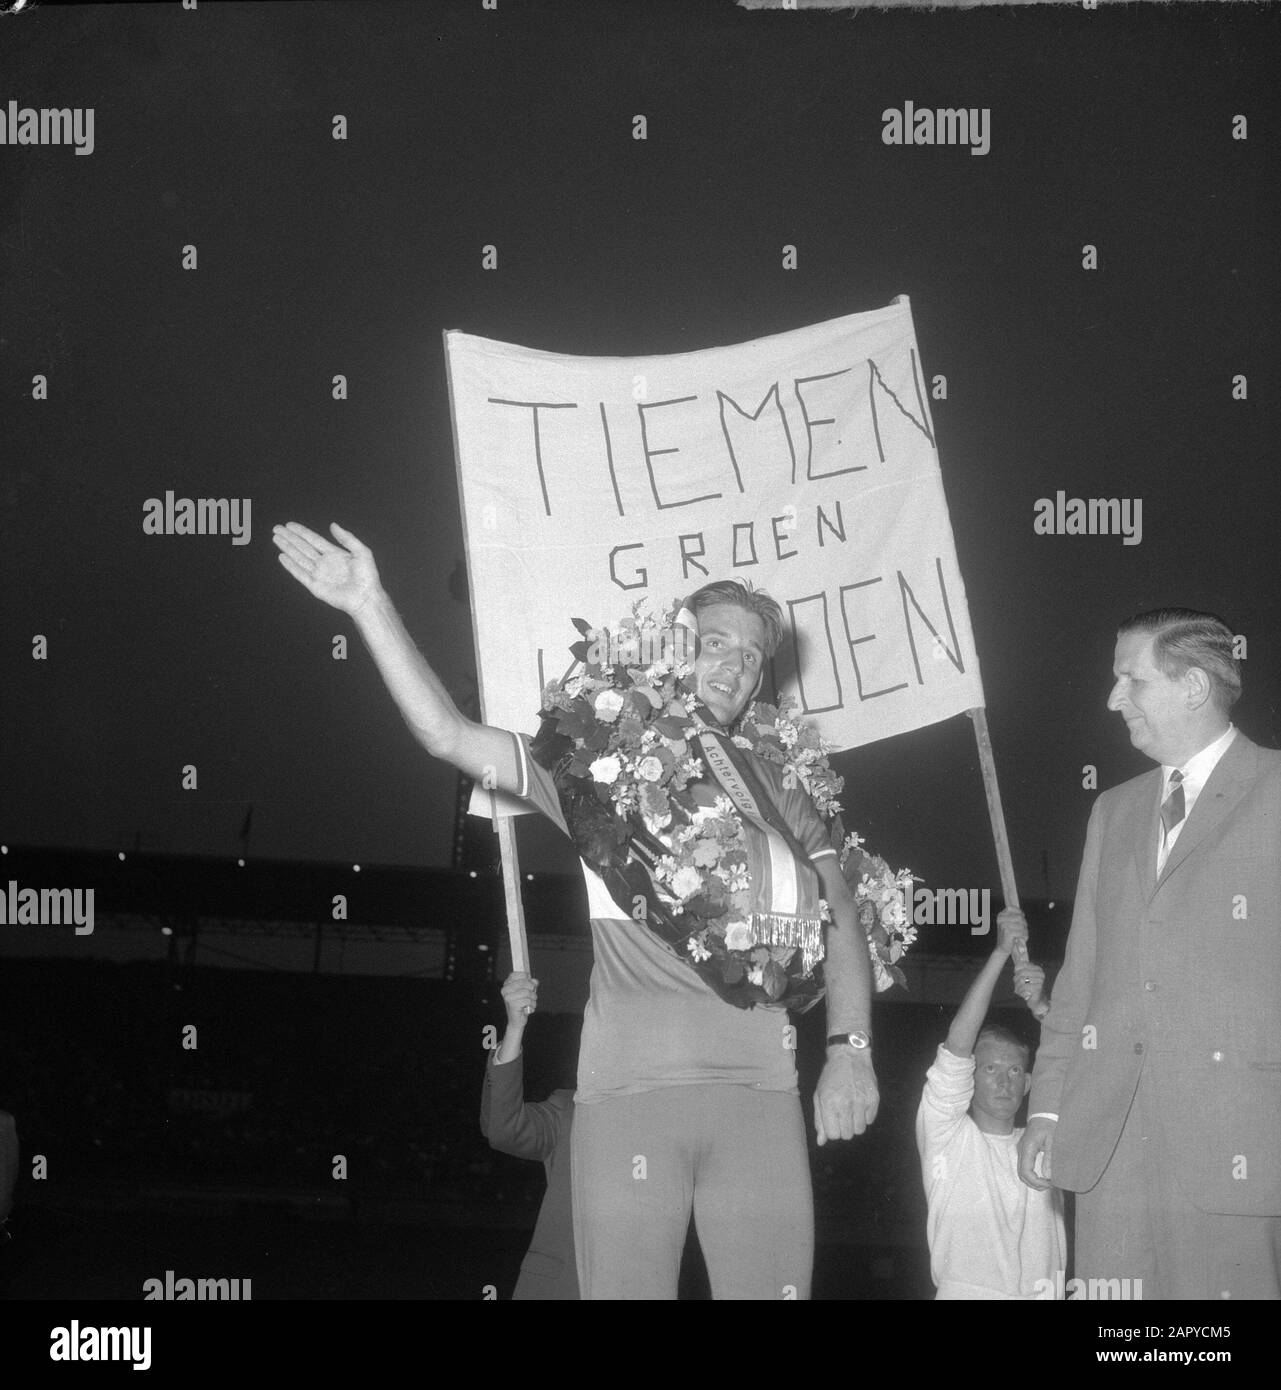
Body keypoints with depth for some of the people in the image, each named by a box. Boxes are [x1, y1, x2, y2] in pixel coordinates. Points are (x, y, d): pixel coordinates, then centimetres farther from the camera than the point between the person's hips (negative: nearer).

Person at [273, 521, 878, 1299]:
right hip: (629, 1088, -2)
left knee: (771, 1285, -3)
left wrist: (851, 1049, 2)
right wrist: (372, 608, -6)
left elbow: (841, 919, 16)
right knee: (628, 1287, -5)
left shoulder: (775, 789, 18)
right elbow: (449, 735, 2)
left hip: (759, 1089, 2)